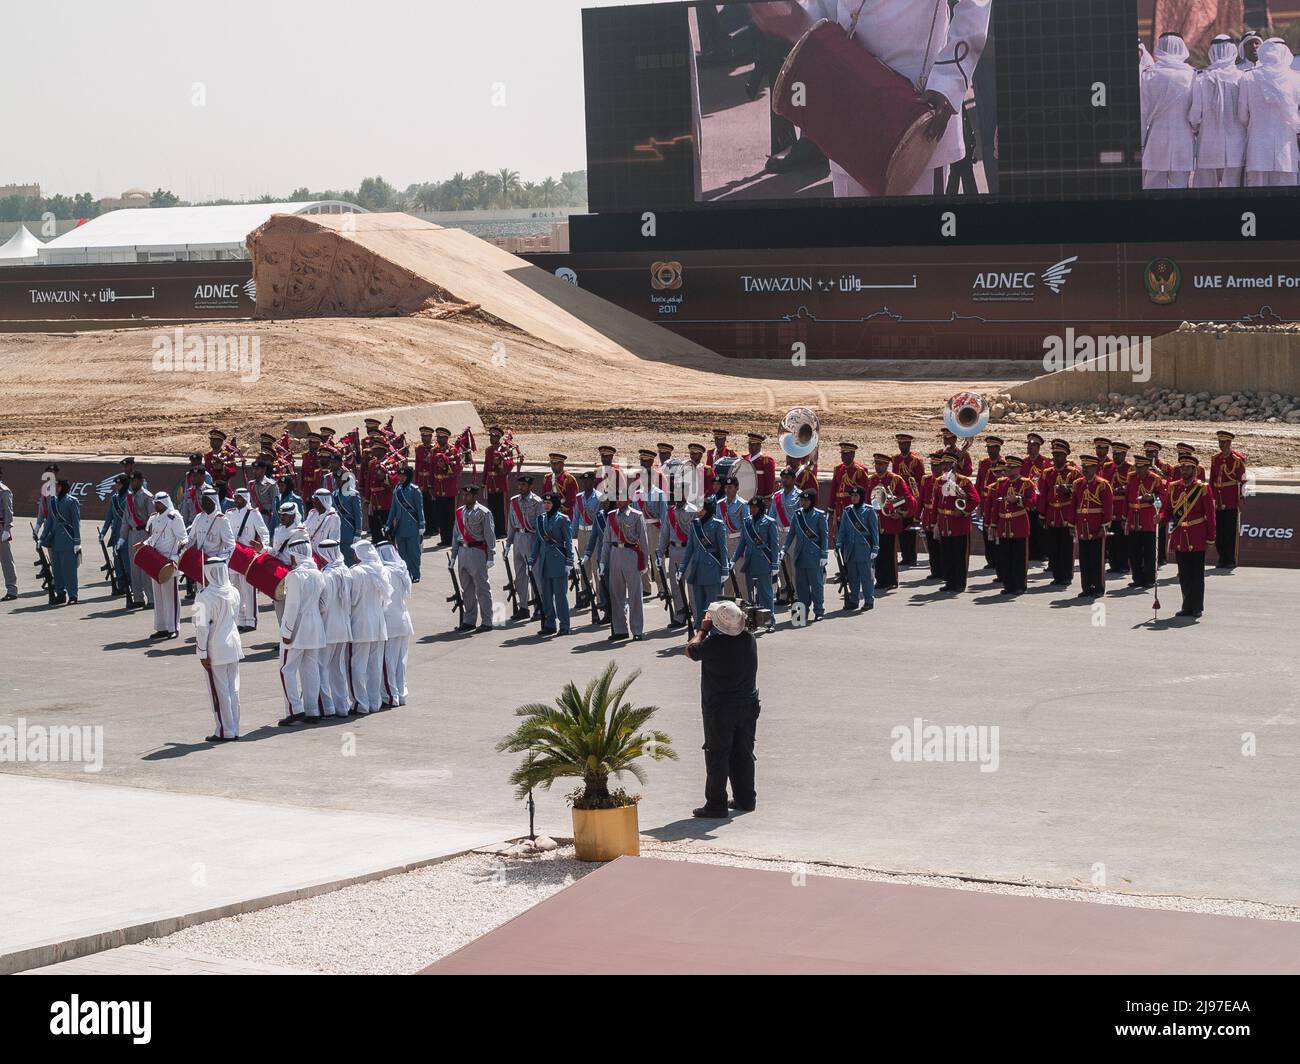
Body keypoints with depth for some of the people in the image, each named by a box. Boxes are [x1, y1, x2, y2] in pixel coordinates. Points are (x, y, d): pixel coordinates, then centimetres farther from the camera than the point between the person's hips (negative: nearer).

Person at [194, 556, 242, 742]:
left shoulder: (205, 596, -16)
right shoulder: (233, 593, 3)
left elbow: (202, 626, -15)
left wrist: (202, 653, -11)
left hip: (216, 651, -6)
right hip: (233, 646, 6)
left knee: (219, 691, 1)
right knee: (233, 689, 12)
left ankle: (224, 732, 5)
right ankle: (234, 730, 16)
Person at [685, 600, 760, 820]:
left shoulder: (713, 644, -21)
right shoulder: (750, 639, -5)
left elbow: (691, 650, -2)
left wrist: (703, 629, 9)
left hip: (719, 709, -5)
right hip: (748, 706, 5)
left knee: (717, 756, 2)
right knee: (743, 754, 16)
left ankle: (716, 804, 4)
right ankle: (745, 799, 24)